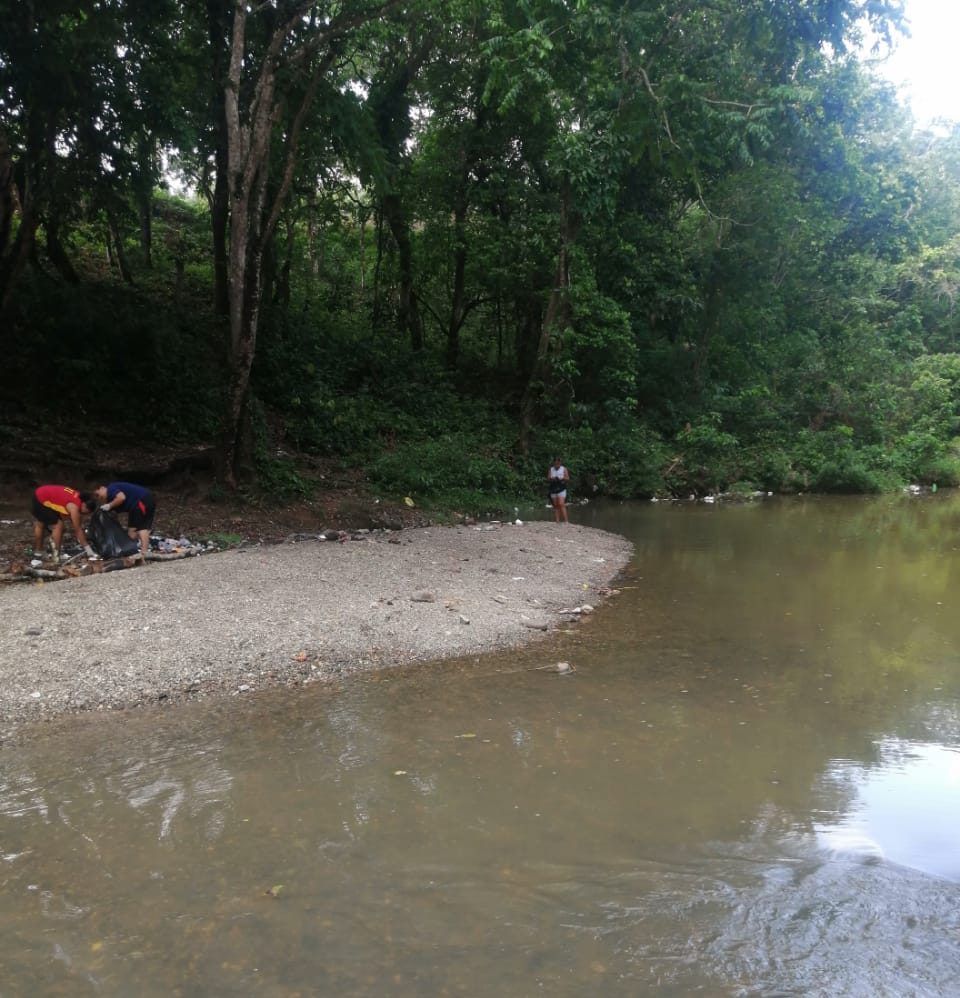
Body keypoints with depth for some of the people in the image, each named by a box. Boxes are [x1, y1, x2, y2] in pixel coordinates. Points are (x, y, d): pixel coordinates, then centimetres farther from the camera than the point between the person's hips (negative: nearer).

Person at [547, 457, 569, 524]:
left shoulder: (564, 469, 3)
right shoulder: (550, 469, 11)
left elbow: (568, 478, -1)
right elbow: (548, 478, 8)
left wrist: (562, 478, -19)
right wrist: (551, 478, -13)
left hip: (561, 489, -4)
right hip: (553, 489, 4)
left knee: (561, 504, -16)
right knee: (555, 506, 2)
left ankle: (565, 520, -16)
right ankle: (557, 521, 3)